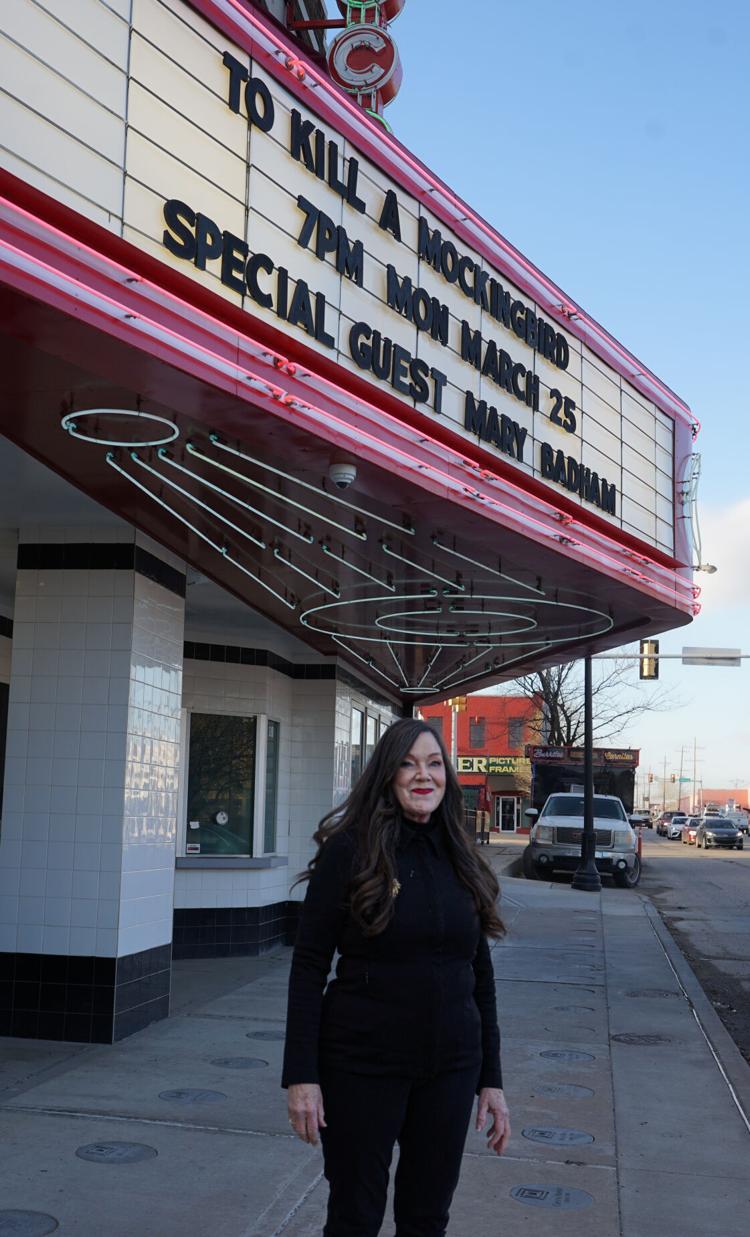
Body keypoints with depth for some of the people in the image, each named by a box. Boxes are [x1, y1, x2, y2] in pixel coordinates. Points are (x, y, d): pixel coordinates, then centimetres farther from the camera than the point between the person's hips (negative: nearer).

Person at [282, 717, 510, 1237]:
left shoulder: (461, 860, 5)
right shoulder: (350, 850, -9)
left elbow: (480, 975, 9)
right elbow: (308, 966, -9)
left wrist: (492, 1079, 6)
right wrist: (301, 1075, -14)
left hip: (450, 1068, 4)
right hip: (362, 1066, -4)